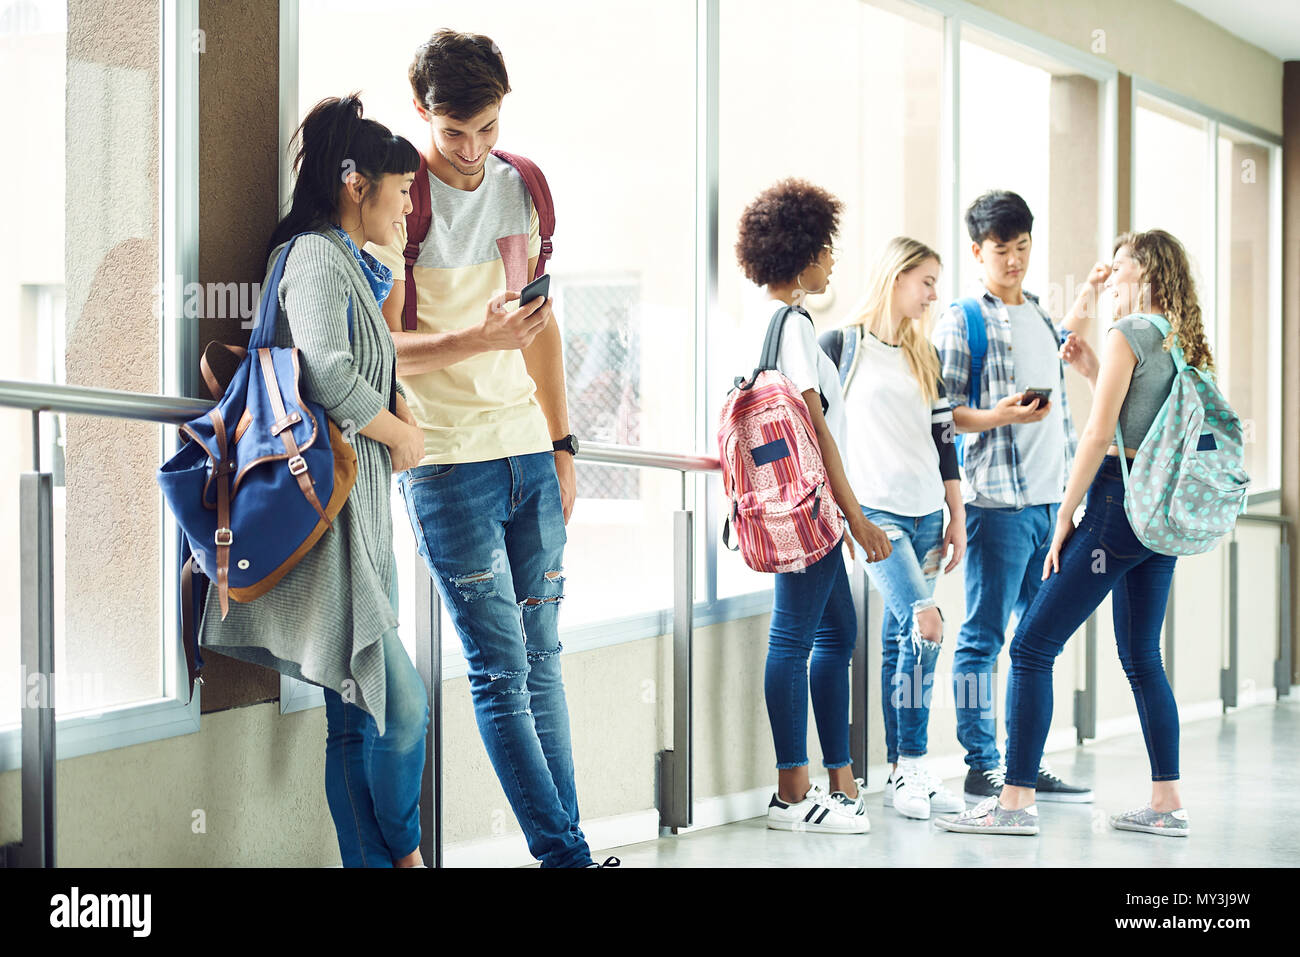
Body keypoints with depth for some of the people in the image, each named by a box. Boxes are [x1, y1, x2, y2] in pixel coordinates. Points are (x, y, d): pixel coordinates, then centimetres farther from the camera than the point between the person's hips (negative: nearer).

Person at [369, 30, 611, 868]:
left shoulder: (522, 187, 11)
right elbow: (382, 349, -10)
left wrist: (562, 446, 16)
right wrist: (480, 340, -26)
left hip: (528, 452, 6)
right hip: (448, 460, -6)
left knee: (542, 657, 8)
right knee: (500, 671, -6)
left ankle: (565, 840, 12)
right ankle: (565, 855, -5)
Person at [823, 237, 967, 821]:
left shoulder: (923, 357, 17)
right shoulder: (844, 345, -1)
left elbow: (943, 438, 18)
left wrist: (957, 516, 14)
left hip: (925, 513, 6)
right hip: (873, 509, -6)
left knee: (899, 640, 7)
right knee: (923, 622, -20)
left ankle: (900, 775, 10)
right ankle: (913, 769, -15)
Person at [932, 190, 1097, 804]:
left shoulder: (1043, 320, 19)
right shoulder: (961, 321, -3)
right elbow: (939, 412, -10)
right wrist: (998, 416, -22)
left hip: (1051, 499, 7)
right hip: (996, 499, -7)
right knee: (984, 634, -3)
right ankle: (982, 766, 1)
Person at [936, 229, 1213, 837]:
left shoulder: (1129, 333, -9)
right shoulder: (1181, 342, 14)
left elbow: (1098, 435, -13)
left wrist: (1065, 517, -9)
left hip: (1118, 502, -9)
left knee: (1032, 646, -5)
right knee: (1141, 659, 15)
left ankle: (1017, 801, -7)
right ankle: (1166, 804, 13)